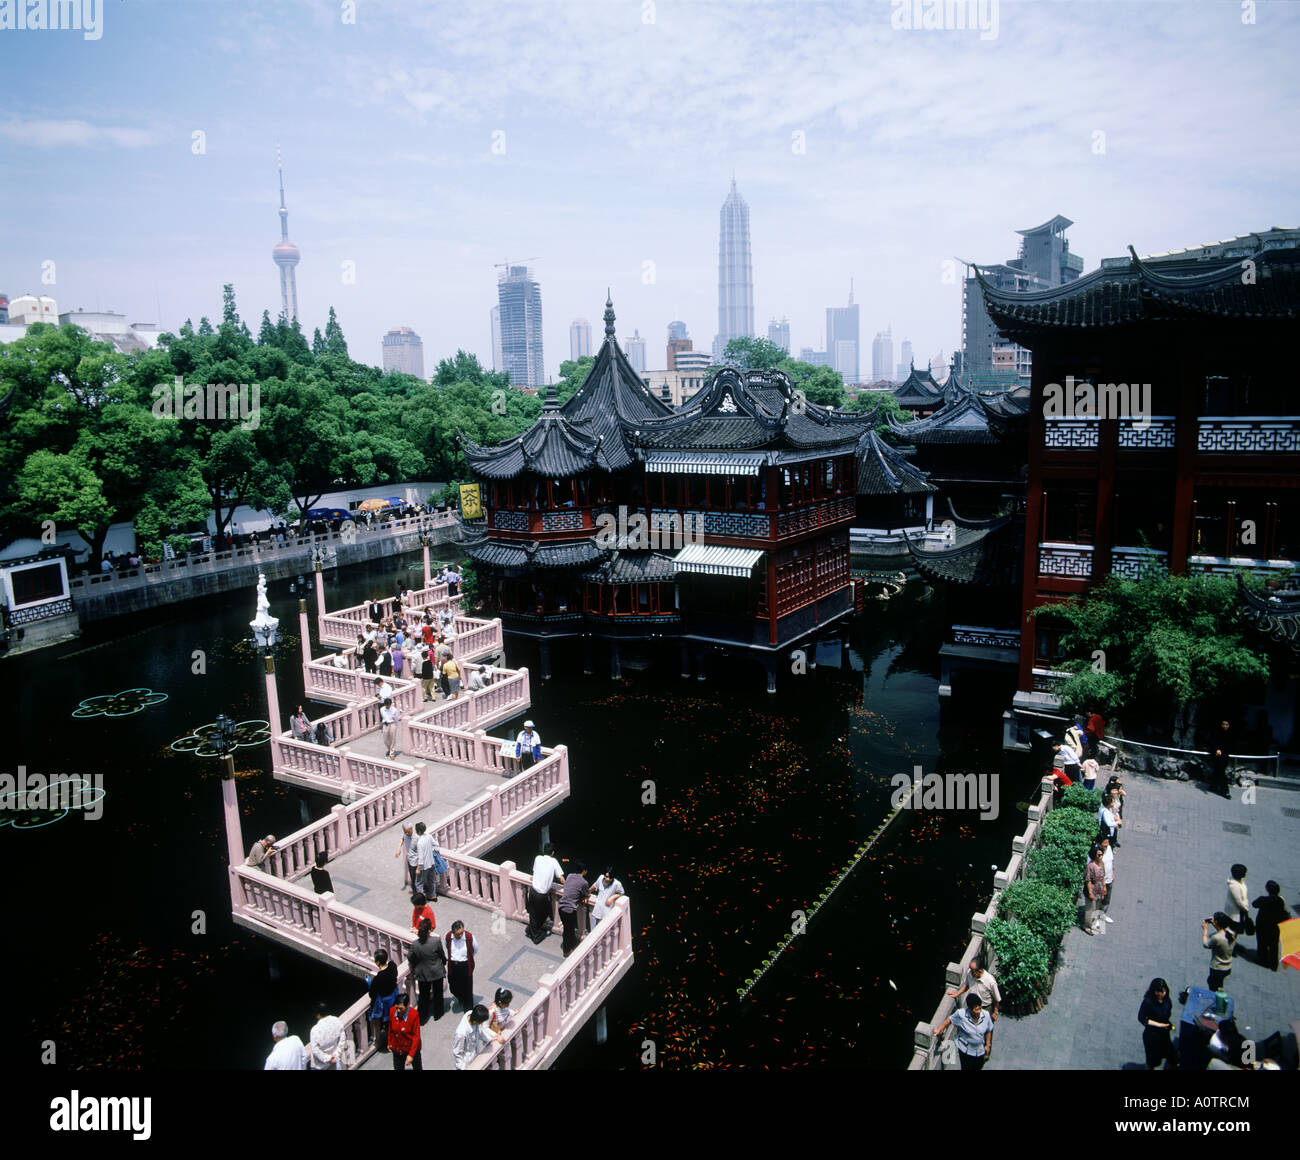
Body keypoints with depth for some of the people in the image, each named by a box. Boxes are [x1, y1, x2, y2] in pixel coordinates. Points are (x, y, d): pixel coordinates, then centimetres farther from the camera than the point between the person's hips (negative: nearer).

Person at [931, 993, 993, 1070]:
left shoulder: (986, 1015, -21)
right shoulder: (961, 1014, -30)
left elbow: (988, 1031, -3)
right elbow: (949, 1020, -12)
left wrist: (988, 1045, 4)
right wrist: (939, 1029, -16)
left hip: (980, 1050, 3)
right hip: (965, 1050, -3)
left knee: (978, 1068, 25)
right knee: (966, 1068, 14)